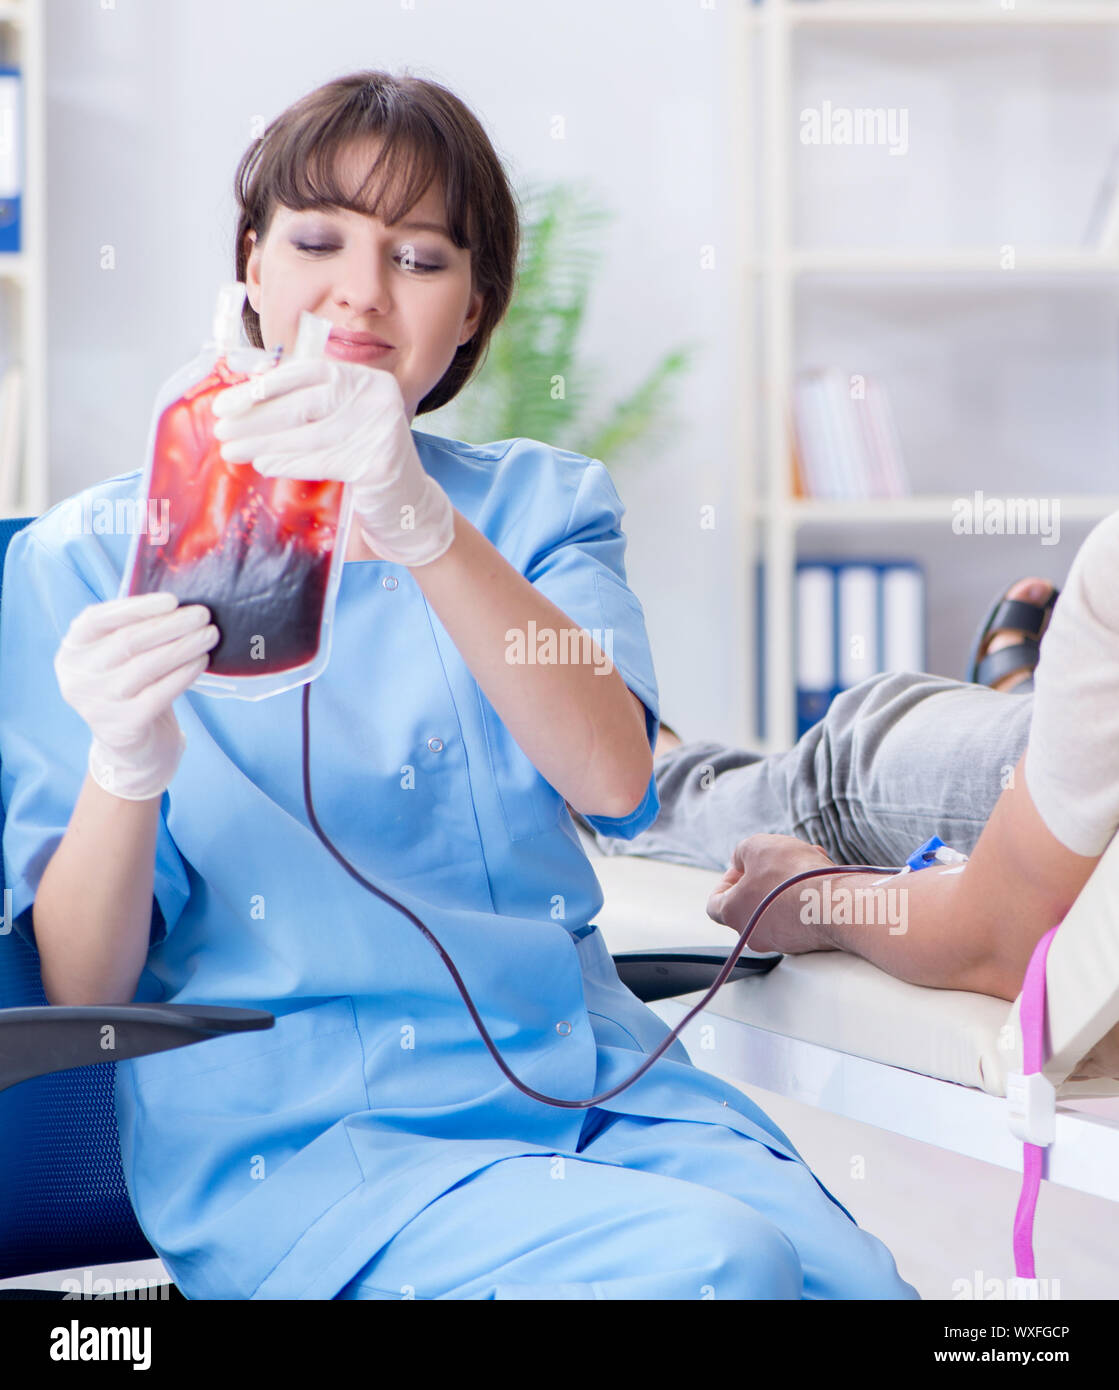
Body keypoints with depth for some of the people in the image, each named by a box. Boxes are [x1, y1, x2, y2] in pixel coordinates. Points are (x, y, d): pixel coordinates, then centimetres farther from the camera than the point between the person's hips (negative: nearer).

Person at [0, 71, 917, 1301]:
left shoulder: (541, 503, 14)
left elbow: (614, 780, -9)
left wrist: (420, 525, -25)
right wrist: (124, 768, -23)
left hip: (594, 1089, 3)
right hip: (295, 1130, -3)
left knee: (852, 1276, -26)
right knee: (707, 1265, -29)